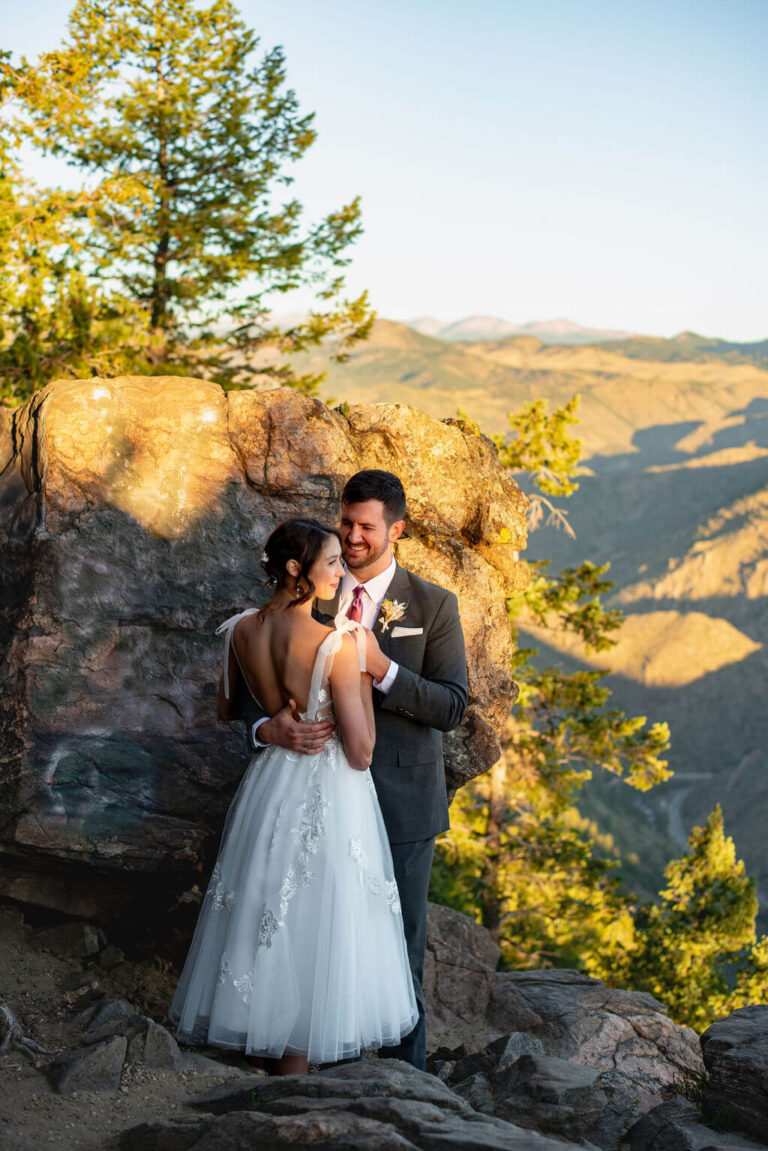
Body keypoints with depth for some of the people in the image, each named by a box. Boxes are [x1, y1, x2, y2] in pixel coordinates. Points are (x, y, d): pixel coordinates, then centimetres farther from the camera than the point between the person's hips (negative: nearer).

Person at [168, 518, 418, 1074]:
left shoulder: (240, 631, -5)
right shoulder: (337, 644, -23)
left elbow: (227, 712, 11)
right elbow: (361, 752, -18)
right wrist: (361, 663, -13)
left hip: (267, 784, 6)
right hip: (328, 799, -6)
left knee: (266, 916, 20)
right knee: (313, 929, 7)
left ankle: (262, 1036, 34)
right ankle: (295, 1061, 18)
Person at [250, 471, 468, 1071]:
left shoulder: (433, 606, -2)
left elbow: (453, 707, -10)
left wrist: (381, 667, -23)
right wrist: (270, 727, -20)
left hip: (401, 798, -2)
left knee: (400, 941, 7)